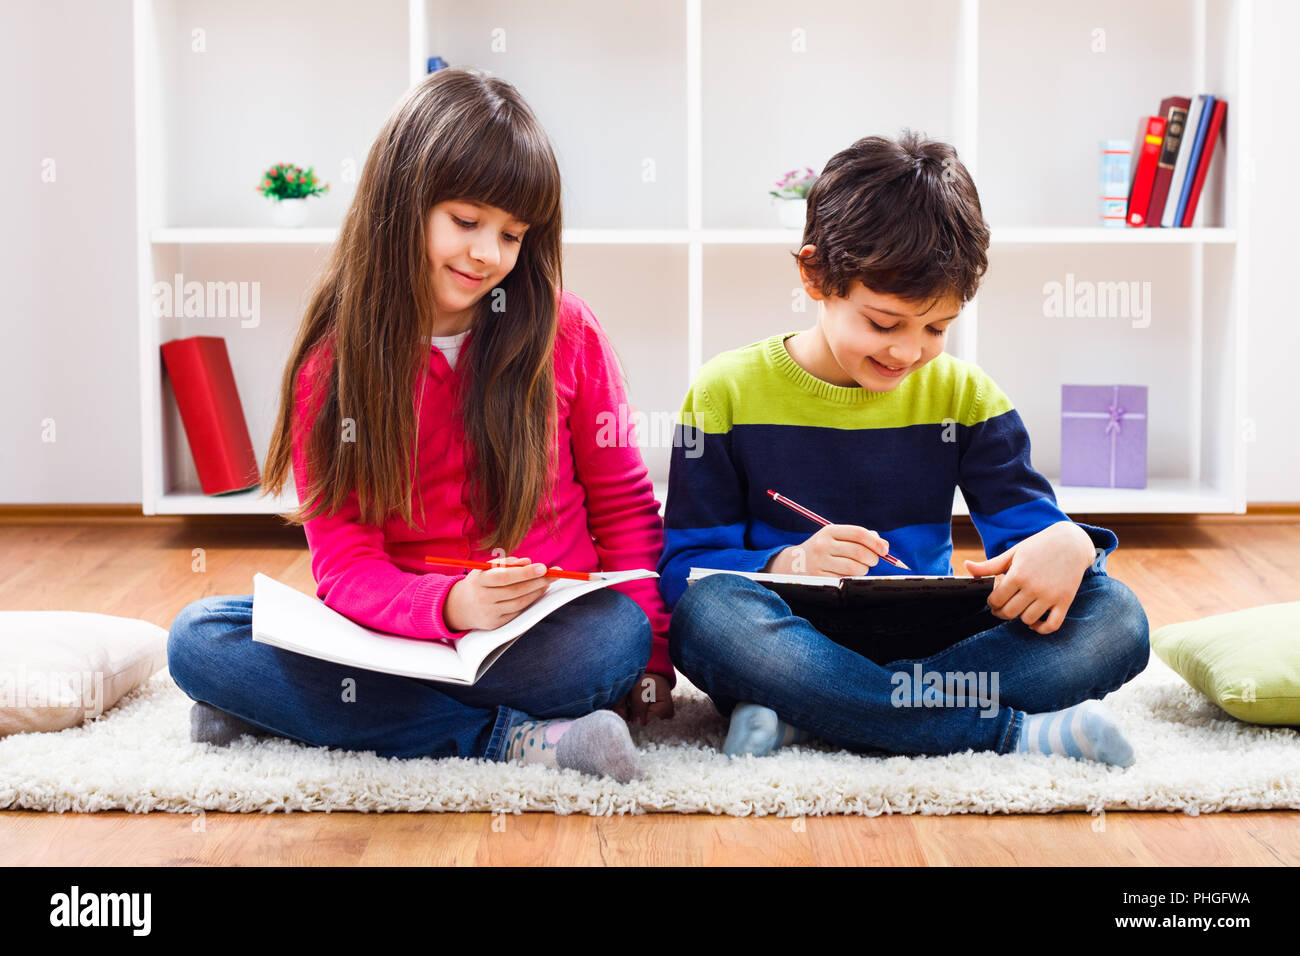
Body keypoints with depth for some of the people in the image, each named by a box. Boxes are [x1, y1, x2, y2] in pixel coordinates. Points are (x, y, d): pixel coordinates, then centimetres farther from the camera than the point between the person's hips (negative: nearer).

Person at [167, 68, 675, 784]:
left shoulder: (565, 332, -2)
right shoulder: (329, 363, -3)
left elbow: (622, 504, 5)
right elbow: (344, 562, -8)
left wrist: (649, 663, -6)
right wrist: (450, 605, -29)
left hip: (548, 631, 0)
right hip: (394, 630, 1)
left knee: (615, 634, -34)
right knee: (198, 637, -22)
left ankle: (283, 705, -22)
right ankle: (510, 738, -27)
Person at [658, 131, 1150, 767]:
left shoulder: (962, 394, 8)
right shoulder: (728, 392, 0)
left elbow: (1026, 524, 4)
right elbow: (685, 566, -3)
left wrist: (1066, 544, -22)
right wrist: (788, 565, -24)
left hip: (928, 639, 3)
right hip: (790, 641, -2)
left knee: (1114, 618, -21)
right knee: (712, 613, -36)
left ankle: (797, 715, -29)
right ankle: (1016, 732, -34)